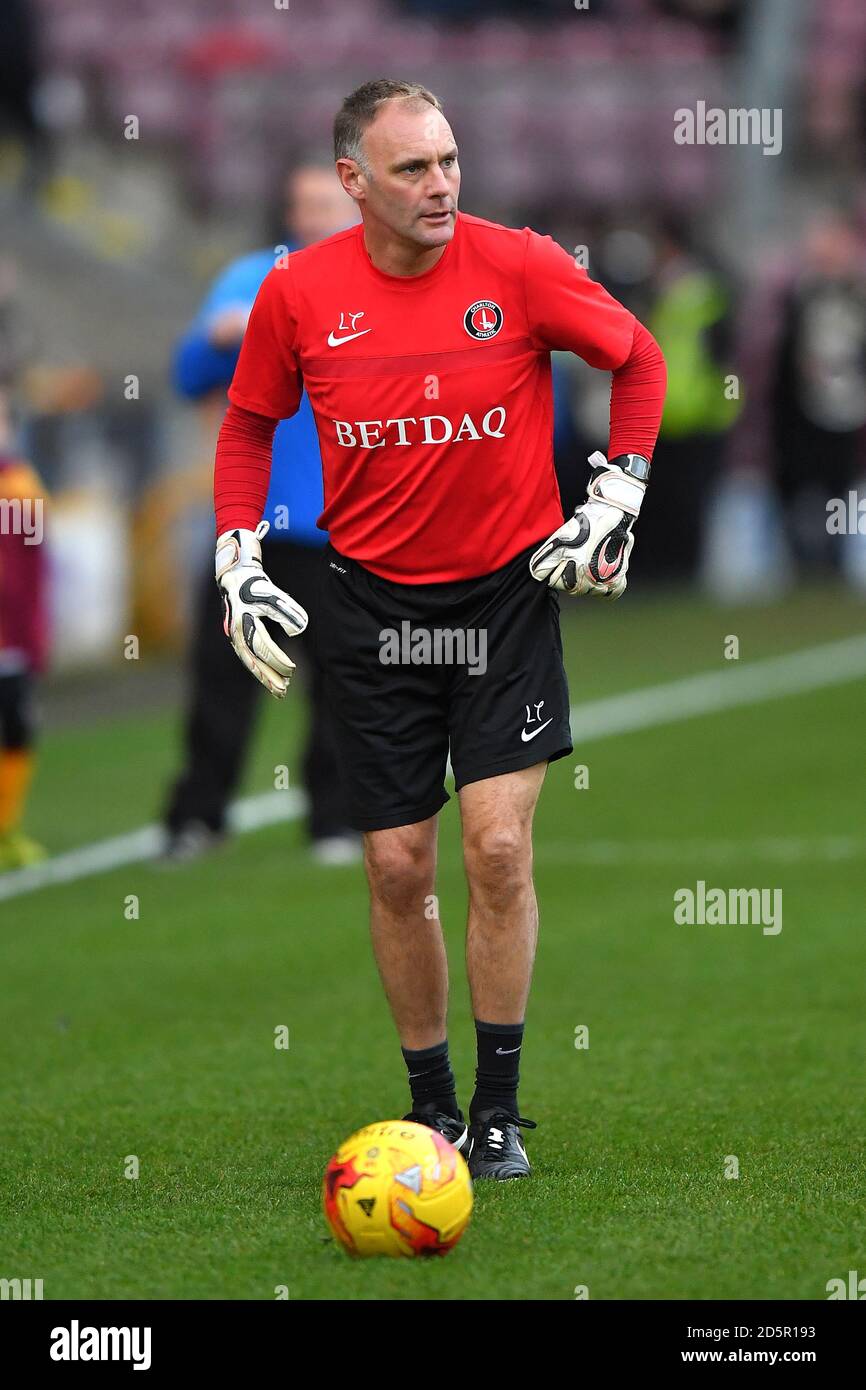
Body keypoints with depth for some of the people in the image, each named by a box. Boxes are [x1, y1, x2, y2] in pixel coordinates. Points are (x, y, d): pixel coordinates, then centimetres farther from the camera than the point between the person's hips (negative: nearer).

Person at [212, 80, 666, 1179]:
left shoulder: (519, 267, -11)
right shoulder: (298, 292, -6)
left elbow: (638, 358, 5)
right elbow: (249, 425, 11)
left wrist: (617, 502, -1)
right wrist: (238, 564, 2)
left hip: (508, 592, -1)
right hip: (370, 603, 1)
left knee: (499, 848, -10)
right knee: (397, 866, 2)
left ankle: (499, 1107, 3)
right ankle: (431, 1101, 18)